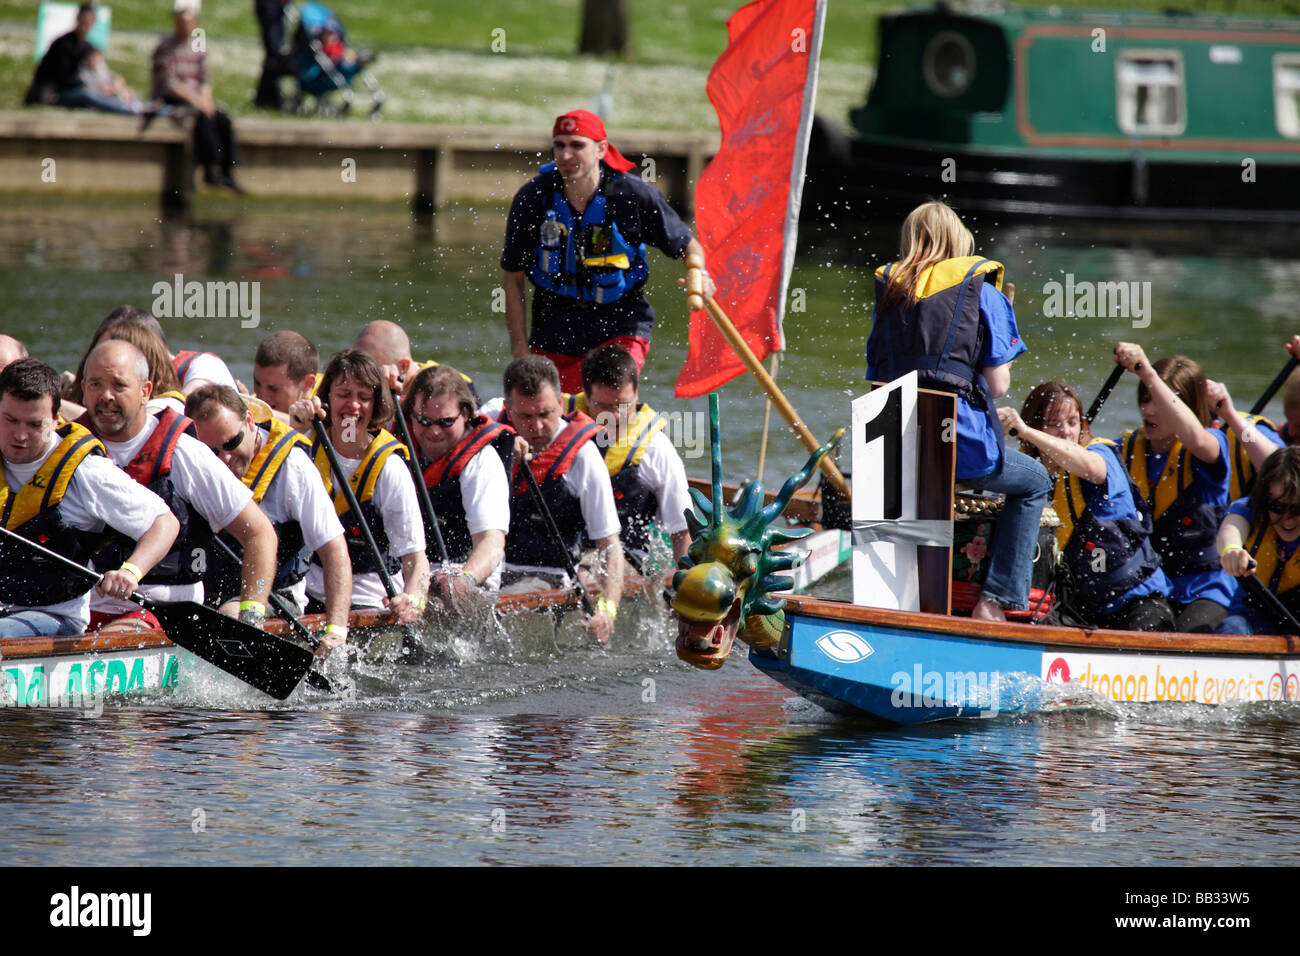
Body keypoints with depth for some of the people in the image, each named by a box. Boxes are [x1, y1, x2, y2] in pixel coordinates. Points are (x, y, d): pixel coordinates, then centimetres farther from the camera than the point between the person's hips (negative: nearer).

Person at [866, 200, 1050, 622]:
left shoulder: (888, 293, 15)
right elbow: (997, 385, 0)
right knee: (1034, 481, 23)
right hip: (961, 444, -5)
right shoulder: (982, 293, 2)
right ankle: (995, 600, 9)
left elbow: (875, 380, 13)